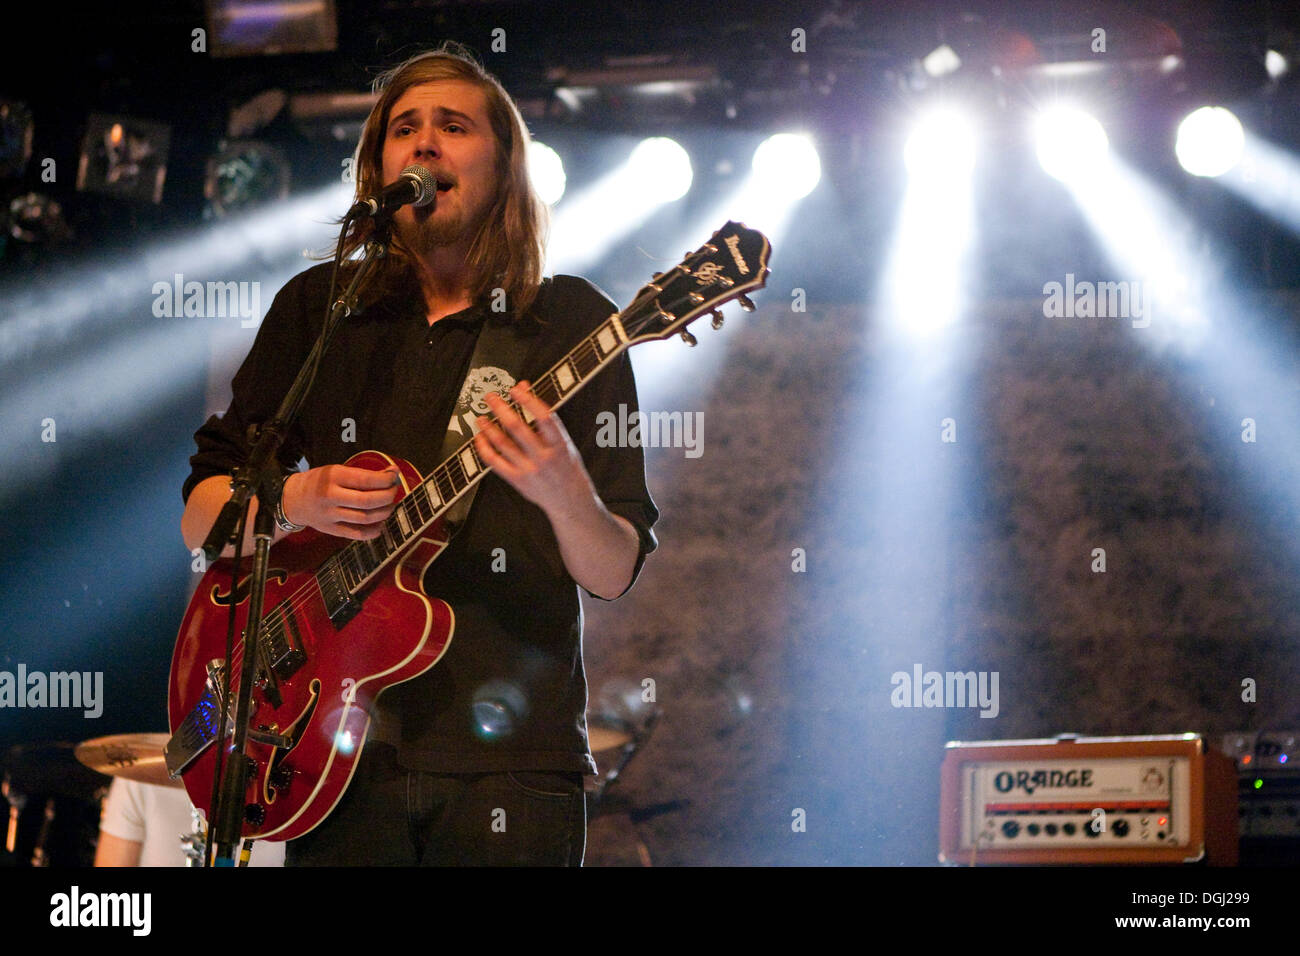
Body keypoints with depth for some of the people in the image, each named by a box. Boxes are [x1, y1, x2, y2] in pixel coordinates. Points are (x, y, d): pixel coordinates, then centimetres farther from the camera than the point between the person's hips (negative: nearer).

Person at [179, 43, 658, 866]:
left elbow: (615, 575, -1)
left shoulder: (570, 323, 4)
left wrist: (565, 495, -22)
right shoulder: (317, 309, 11)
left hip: (509, 759, -2)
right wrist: (297, 502, -8)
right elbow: (202, 518, 13)